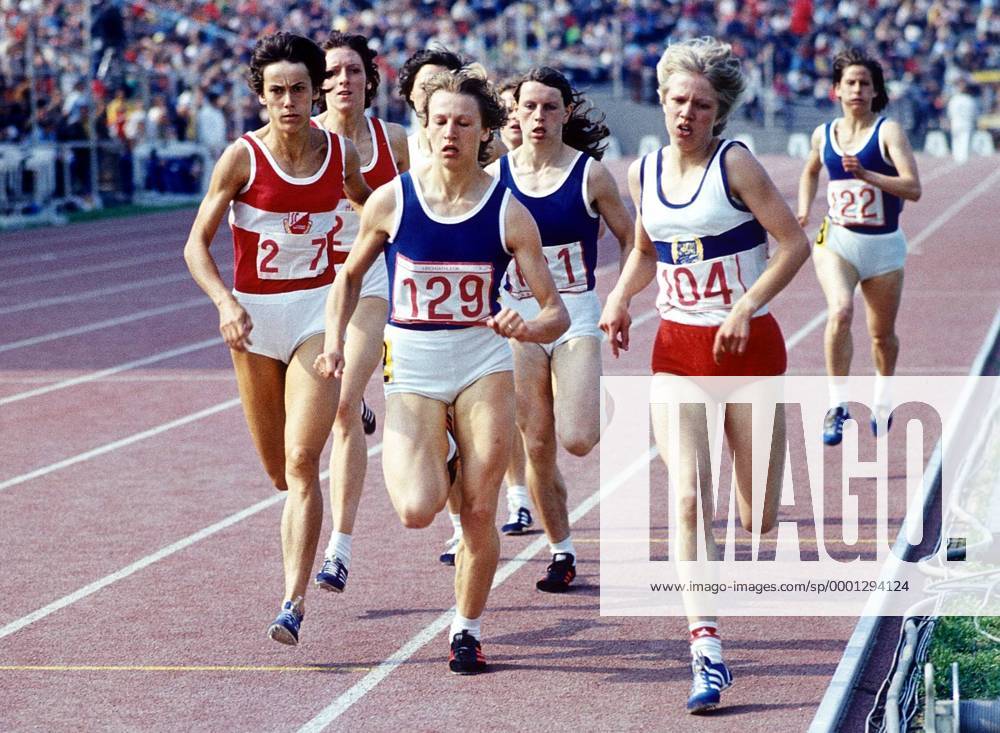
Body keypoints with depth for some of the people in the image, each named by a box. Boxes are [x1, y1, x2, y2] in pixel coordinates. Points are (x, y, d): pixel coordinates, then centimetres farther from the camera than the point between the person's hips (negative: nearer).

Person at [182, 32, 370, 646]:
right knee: (278, 468, 10)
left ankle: (294, 601, -18)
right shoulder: (243, 158, -8)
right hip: (254, 315, 1)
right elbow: (197, 243, -7)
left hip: (318, 312, 0)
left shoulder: (341, 152, -2)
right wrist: (226, 303, -21)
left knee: (302, 461, -15)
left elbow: (368, 204, 20)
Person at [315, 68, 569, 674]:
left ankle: (468, 628, 20)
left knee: (480, 513, -2)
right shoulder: (391, 201, -4)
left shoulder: (509, 213, -5)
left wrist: (529, 327, -25)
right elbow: (350, 275, 13)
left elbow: (556, 312, -3)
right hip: (411, 364, 0)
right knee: (417, 511, -18)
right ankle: (436, 467, 19)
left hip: (484, 361, 0)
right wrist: (335, 341, 0)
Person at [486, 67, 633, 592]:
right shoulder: (496, 176, 0)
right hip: (520, 320, 2)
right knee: (537, 447, 1)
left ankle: (593, 406, 18)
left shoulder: (589, 174, -6)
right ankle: (561, 553, 16)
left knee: (577, 439, -18)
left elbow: (630, 237, 4)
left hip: (578, 316, -2)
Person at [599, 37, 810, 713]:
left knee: (758, 518, 2)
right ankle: (707, 650, -14)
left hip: (747, 347, -3)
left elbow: (794, 242, -10)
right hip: (677, 351, 3)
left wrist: (745, 309, -18)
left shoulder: (734, 164, -10)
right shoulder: (643, 173, 5)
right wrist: (620, 299, 3)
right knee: (688, 498, -13)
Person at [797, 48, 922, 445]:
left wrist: (865, 174, -32)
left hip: (884, 247, -1)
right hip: (836, 241, 1)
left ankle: (883, 397, 42)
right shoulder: (824, 134, 5)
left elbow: (913, 188, -20)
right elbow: (810, 171, 29)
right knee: (840, 311, -27)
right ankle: (838, 404, -21)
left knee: (882, 333, 12)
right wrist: (803, 212, 12)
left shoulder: (888, 131, -8)